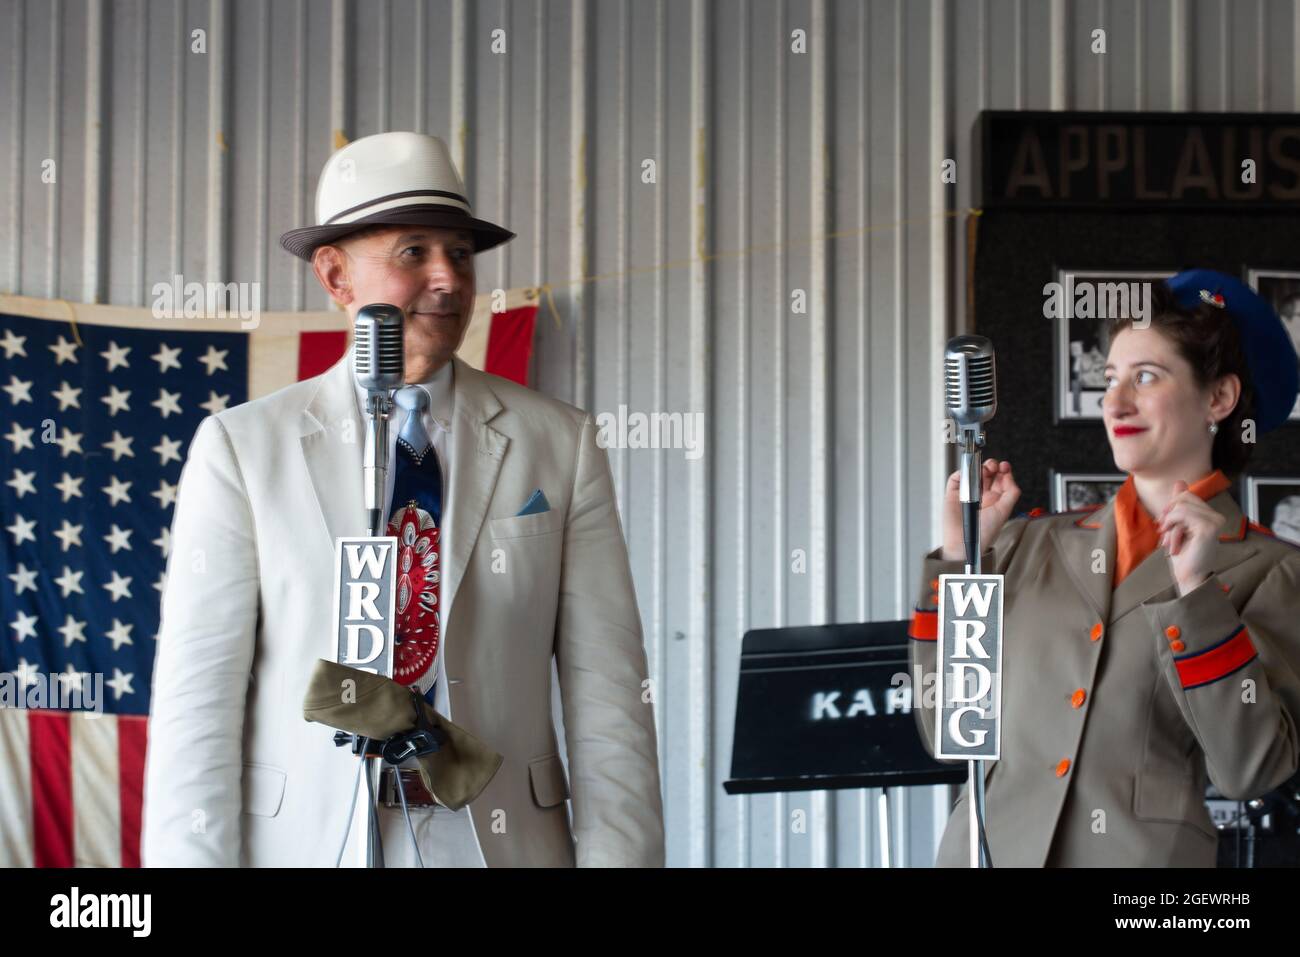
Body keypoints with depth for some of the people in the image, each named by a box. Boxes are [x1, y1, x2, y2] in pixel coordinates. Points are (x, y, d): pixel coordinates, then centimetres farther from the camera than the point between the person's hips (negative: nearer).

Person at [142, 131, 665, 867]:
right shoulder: (242, 447, -1)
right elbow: (198, 692, -4)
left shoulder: (560, 444, 2)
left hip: (504, 839, 1)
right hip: (305, 841, -1)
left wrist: (617, 855, -10)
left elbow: (607, 690, -2)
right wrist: (193, 856, -11)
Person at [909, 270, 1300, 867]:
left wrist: (1197, 592, -15)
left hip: (1141, 853, -3)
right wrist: (959, 556, 1)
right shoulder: (1035, 544, 7)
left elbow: (1251, 771, -11)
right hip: (988, 845, 3)